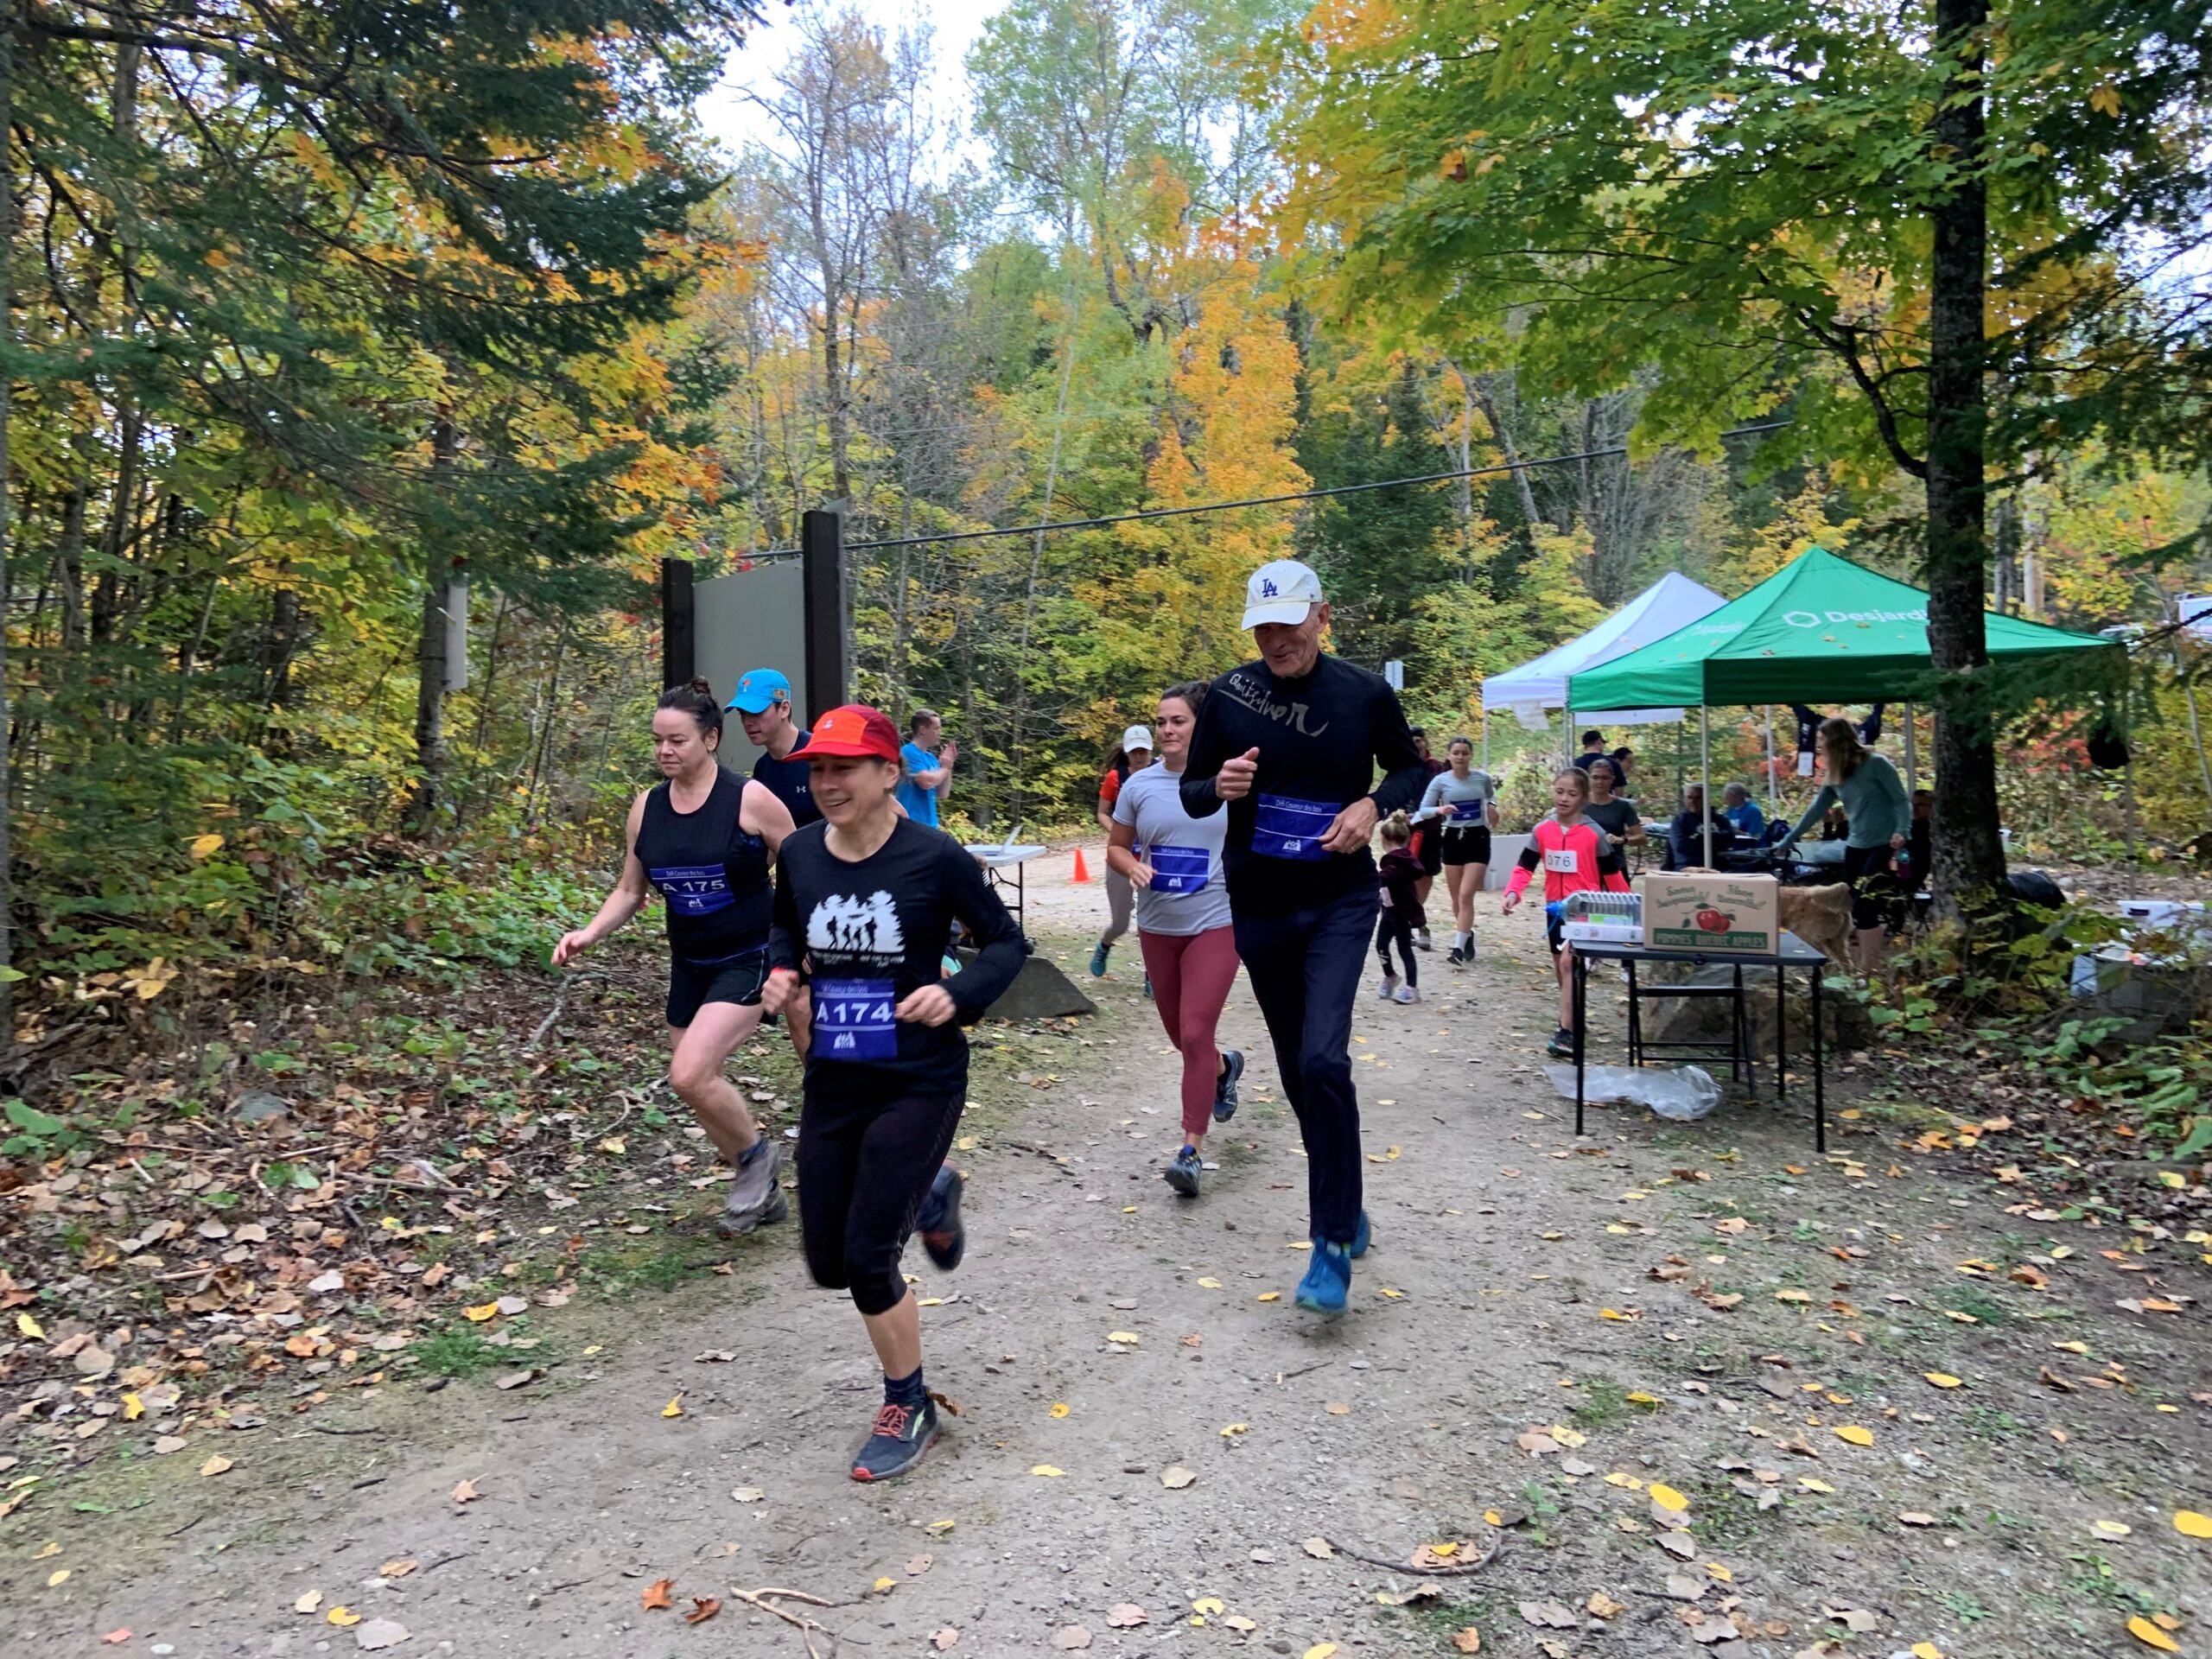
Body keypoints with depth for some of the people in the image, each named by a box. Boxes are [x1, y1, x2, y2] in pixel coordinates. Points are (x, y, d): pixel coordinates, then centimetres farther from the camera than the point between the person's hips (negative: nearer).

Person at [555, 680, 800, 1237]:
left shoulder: (750, 799, -13)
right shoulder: (646, 808, 1)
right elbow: (629, 890, 10)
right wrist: (589, 933, -6)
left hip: (749, 961, -6)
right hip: (689, 966, 6)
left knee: (689, 1074, -21)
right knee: (704, 1087, 11)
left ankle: (756, 1153, 8)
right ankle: (761, 1191, 34)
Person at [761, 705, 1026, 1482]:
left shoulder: (935, 857, -15)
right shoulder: (799, 854, -2)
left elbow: (1005, 942, -4)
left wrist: (957, 994, -22)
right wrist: (781, 973, -5)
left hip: (919, 1083, -5)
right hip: (831, 1082, 5)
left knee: (867, 1258, -6)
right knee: (828, 1264, 12)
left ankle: (908, 1408, 21)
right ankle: (921, 1195, 45)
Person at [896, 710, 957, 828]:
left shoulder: (931, 757, 14)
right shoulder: (909, 752, -11)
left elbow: (943, 794, 15)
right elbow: (927, 782, -23)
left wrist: (948, 766, 4)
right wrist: (945, 767, -5)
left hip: (929, 824, 9)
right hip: (912, 823, -9)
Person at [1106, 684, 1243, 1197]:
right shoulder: (1139, 785, 0)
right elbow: (1116, 847, 9)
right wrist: (1132, 866, -13)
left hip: (1215, 925, -4)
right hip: (1157, 927, 4)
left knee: (1195, 1034, -12)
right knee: (1180, 1035, 17)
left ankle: (1193, 1148, -3)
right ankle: (1224, 1065, 51)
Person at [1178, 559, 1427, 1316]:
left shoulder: (1365, 693, -6)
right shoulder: (1228, 695, -3)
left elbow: (1411, 768, 9)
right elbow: (1191, 793, 4)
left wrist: (1372, 805, -12)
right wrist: (1221, 785, -19)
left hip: (1340, 899, -2)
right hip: (1258, 905, 3)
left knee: (1324, 1059, -19)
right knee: (1297, 1070, 12)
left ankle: (1333, 1241, -6)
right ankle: (1345, 1206, 33)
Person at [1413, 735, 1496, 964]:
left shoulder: (1482, 778, -1)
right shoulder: (1440, 781, -5)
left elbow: (1491, 796, 21)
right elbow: (1422, 811, -8)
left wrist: (1492, 806, -1)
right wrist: (1439, 810, -28)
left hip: (1478, 838, -1)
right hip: (1452, 839, 1)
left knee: (1466, 895, -12)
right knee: (1457, 898, 9)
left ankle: (1458, 947, -13)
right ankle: (1468, 935, 33)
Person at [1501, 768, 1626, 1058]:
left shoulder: (1594, 833, -8)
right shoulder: (1541, 830, 0)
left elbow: (1612, 872, 2)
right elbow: (1525, 867, -1)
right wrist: (1513, 893, -18)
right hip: (1554, 906, 5)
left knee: (1569, 961, -17)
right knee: (1560, 964, 16)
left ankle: (1566, 1032, -19)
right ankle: (1572, 1017, 35)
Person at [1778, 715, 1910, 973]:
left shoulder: (1876, 764, -11)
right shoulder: (1835, 776, 9)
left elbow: (1902, 801, -10)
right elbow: (1815, 811, 15)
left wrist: (1901, 832, -26)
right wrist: (1787, 841, 15)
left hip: (1884, 846, -7)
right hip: (1855, 847, 7)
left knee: (1865, 907, -14)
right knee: (1858, 910, 6)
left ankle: (1870, 969, -9)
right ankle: (1867, 966, 13)